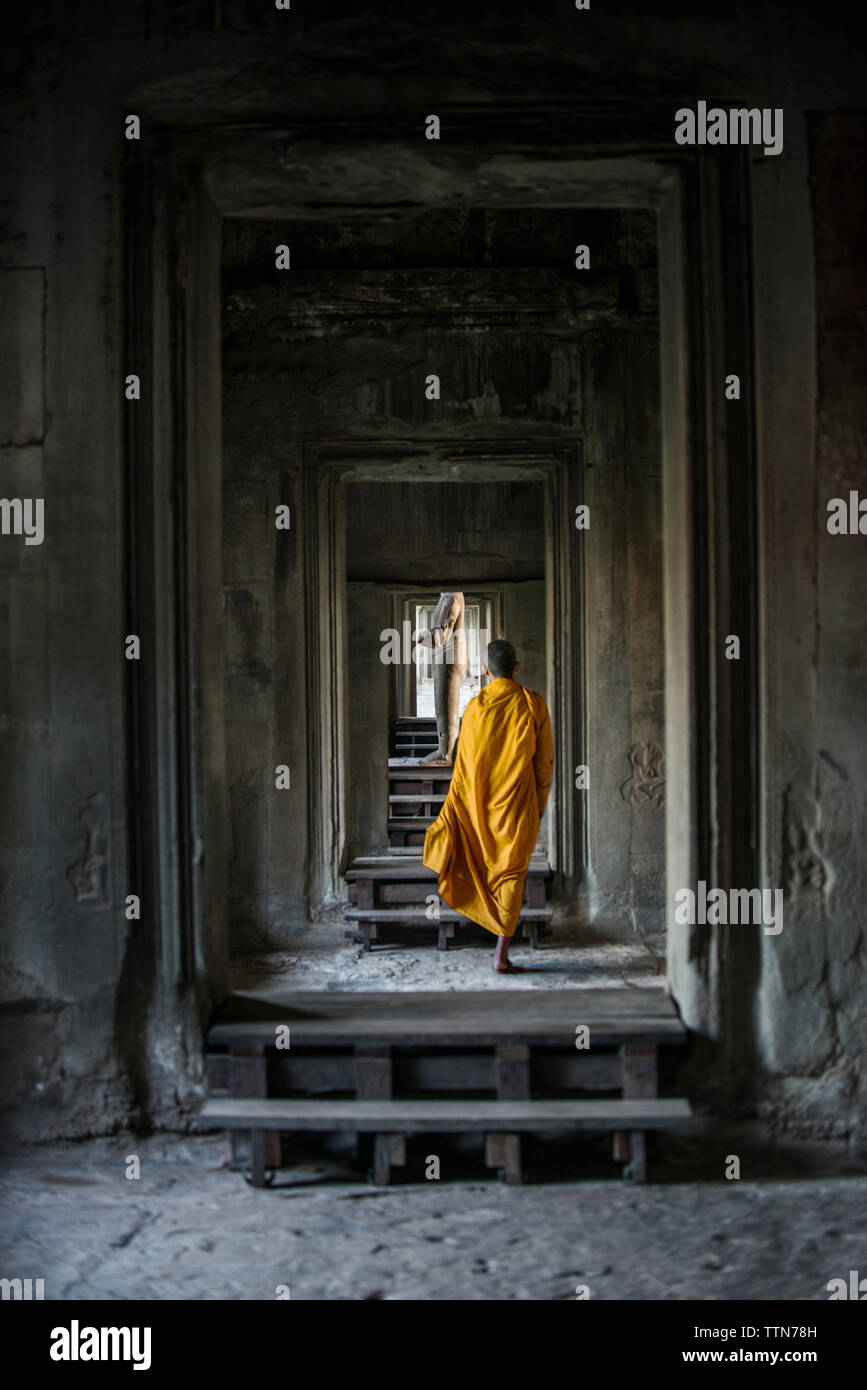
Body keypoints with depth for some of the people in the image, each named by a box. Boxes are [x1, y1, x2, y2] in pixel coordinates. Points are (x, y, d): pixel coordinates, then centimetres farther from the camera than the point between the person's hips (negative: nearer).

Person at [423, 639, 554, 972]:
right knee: (511, 873, 4)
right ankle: (501, 953, 2)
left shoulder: (475, 707, -6)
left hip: (479, 803, 0)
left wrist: (455, 810, 3)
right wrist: (540, 803, 11)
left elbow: (463, 764, -4)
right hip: (518, 804, 0)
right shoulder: (534, 704, -4)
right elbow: (545, 760, -1)